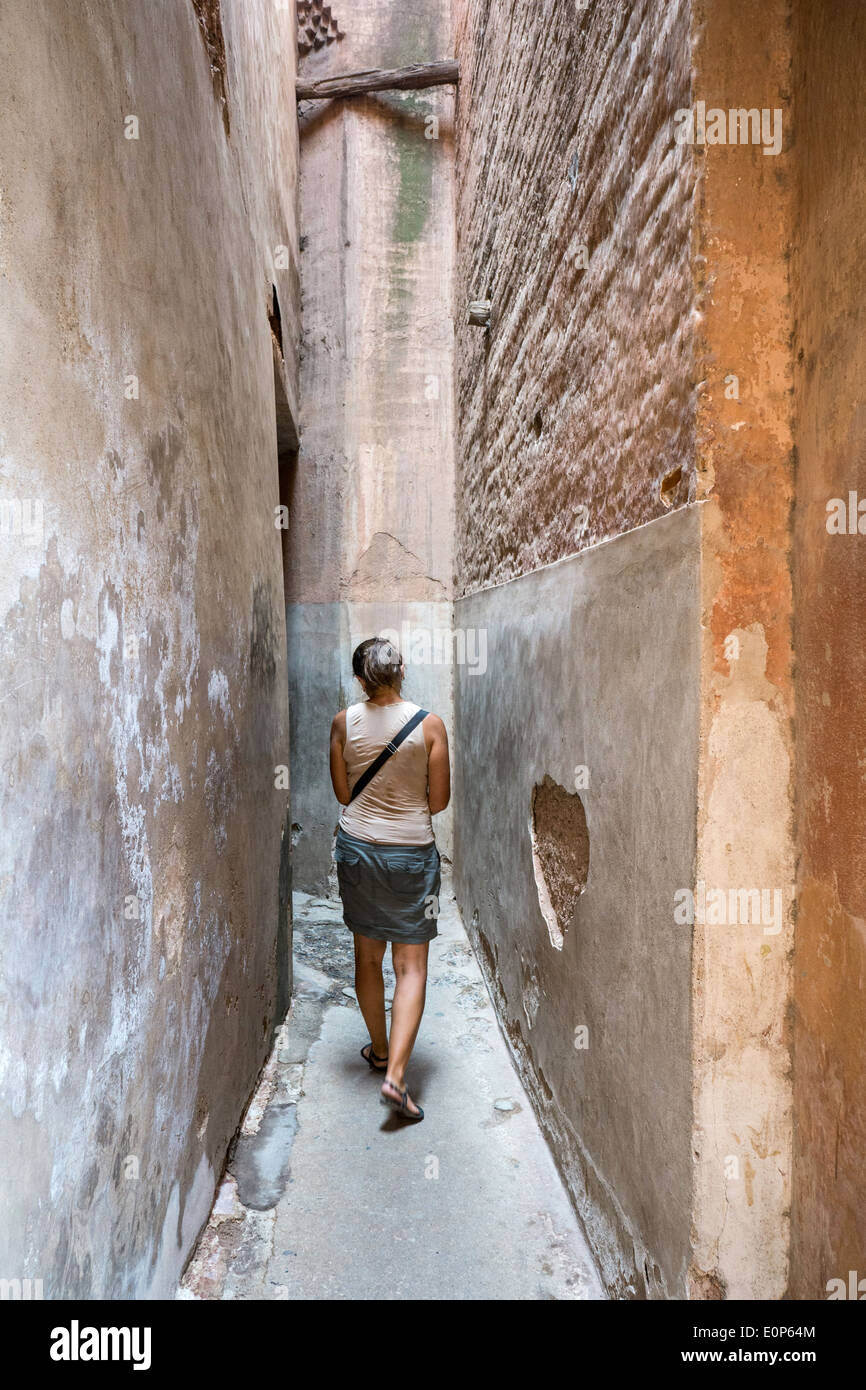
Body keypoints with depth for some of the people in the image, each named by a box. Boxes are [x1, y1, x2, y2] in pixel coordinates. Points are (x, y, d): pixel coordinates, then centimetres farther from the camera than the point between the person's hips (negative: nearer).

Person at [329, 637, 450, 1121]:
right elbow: (439, 801, -6)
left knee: (368, 957, 19)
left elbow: (344, 794, 1)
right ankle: (395, 1074, 3)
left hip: (357, 845, 3)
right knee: (411, 967, 9)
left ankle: (380, 1049, 37)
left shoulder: (344, 722, -6)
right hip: (412, 851, -2)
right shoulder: (430, 724, -11)